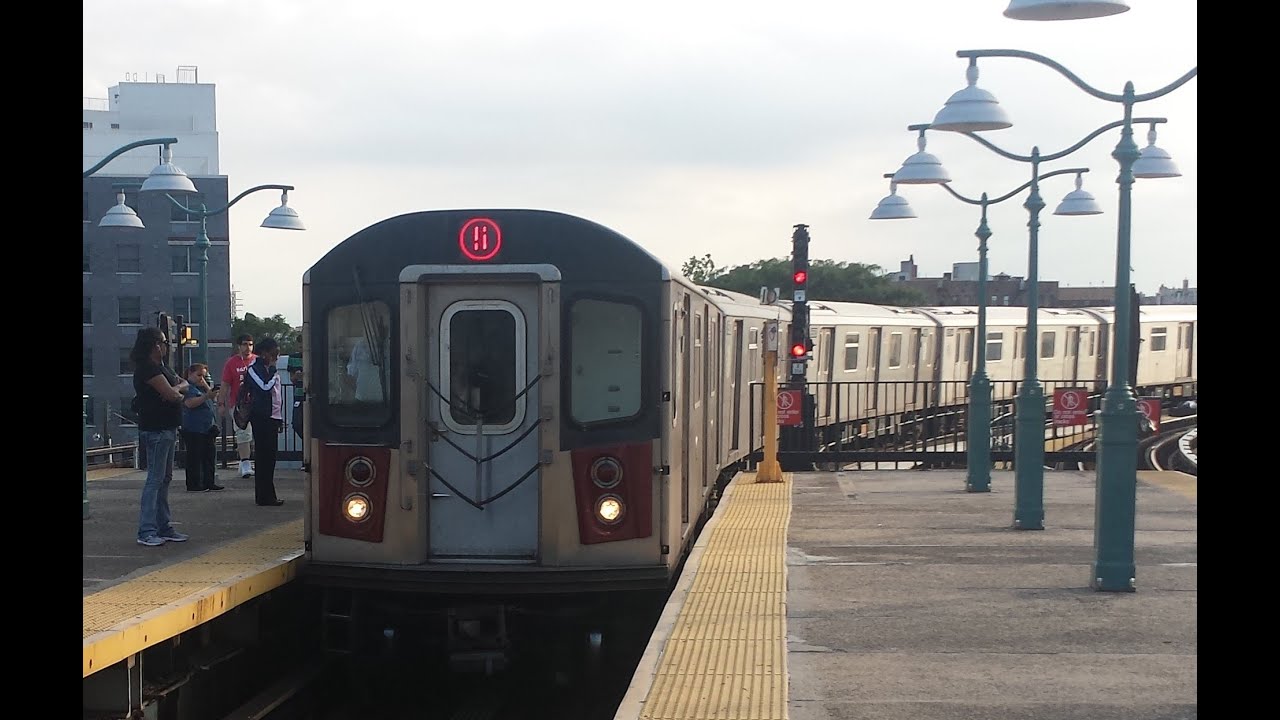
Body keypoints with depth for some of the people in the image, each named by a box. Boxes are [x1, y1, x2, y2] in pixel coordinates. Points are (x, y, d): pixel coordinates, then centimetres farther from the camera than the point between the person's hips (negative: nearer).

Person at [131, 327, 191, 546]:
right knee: (155, 479, -10)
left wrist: (175, 388, -3)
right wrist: (177, 390, 3)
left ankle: (164, 527, 19)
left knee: (165, 479, 13)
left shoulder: (161, 367, 17)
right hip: (155, 430, -11)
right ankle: (146, 532, -10)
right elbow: (171, 394, -20)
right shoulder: (148, 368, -15)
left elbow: (184, 384, 19)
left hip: (167, 429, 11)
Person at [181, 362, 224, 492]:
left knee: (209, 457, 10)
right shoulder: (187, 388, -8)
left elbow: (212, 397, 15)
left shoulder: (201, 388, 22)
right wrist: (205, 396, -29)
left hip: (207, 429, 9)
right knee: (195, 457, -6)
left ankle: (209, 482, 16)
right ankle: (193, 485, -4)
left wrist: (205, 383, 6)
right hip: (193, 430, -9)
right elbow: (190, 403, -21)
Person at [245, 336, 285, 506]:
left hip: (273, 418, 9)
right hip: (261, 417, -9)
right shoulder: (253, 370, -7)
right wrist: (273, 370, -9)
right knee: (264, 456, -8)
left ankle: (265, 495, 13)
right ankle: (265, 496, -7)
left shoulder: (271, 370, 19)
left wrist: (281, 419, 21)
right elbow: (265, 387, -23)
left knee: (269, 457, 9)